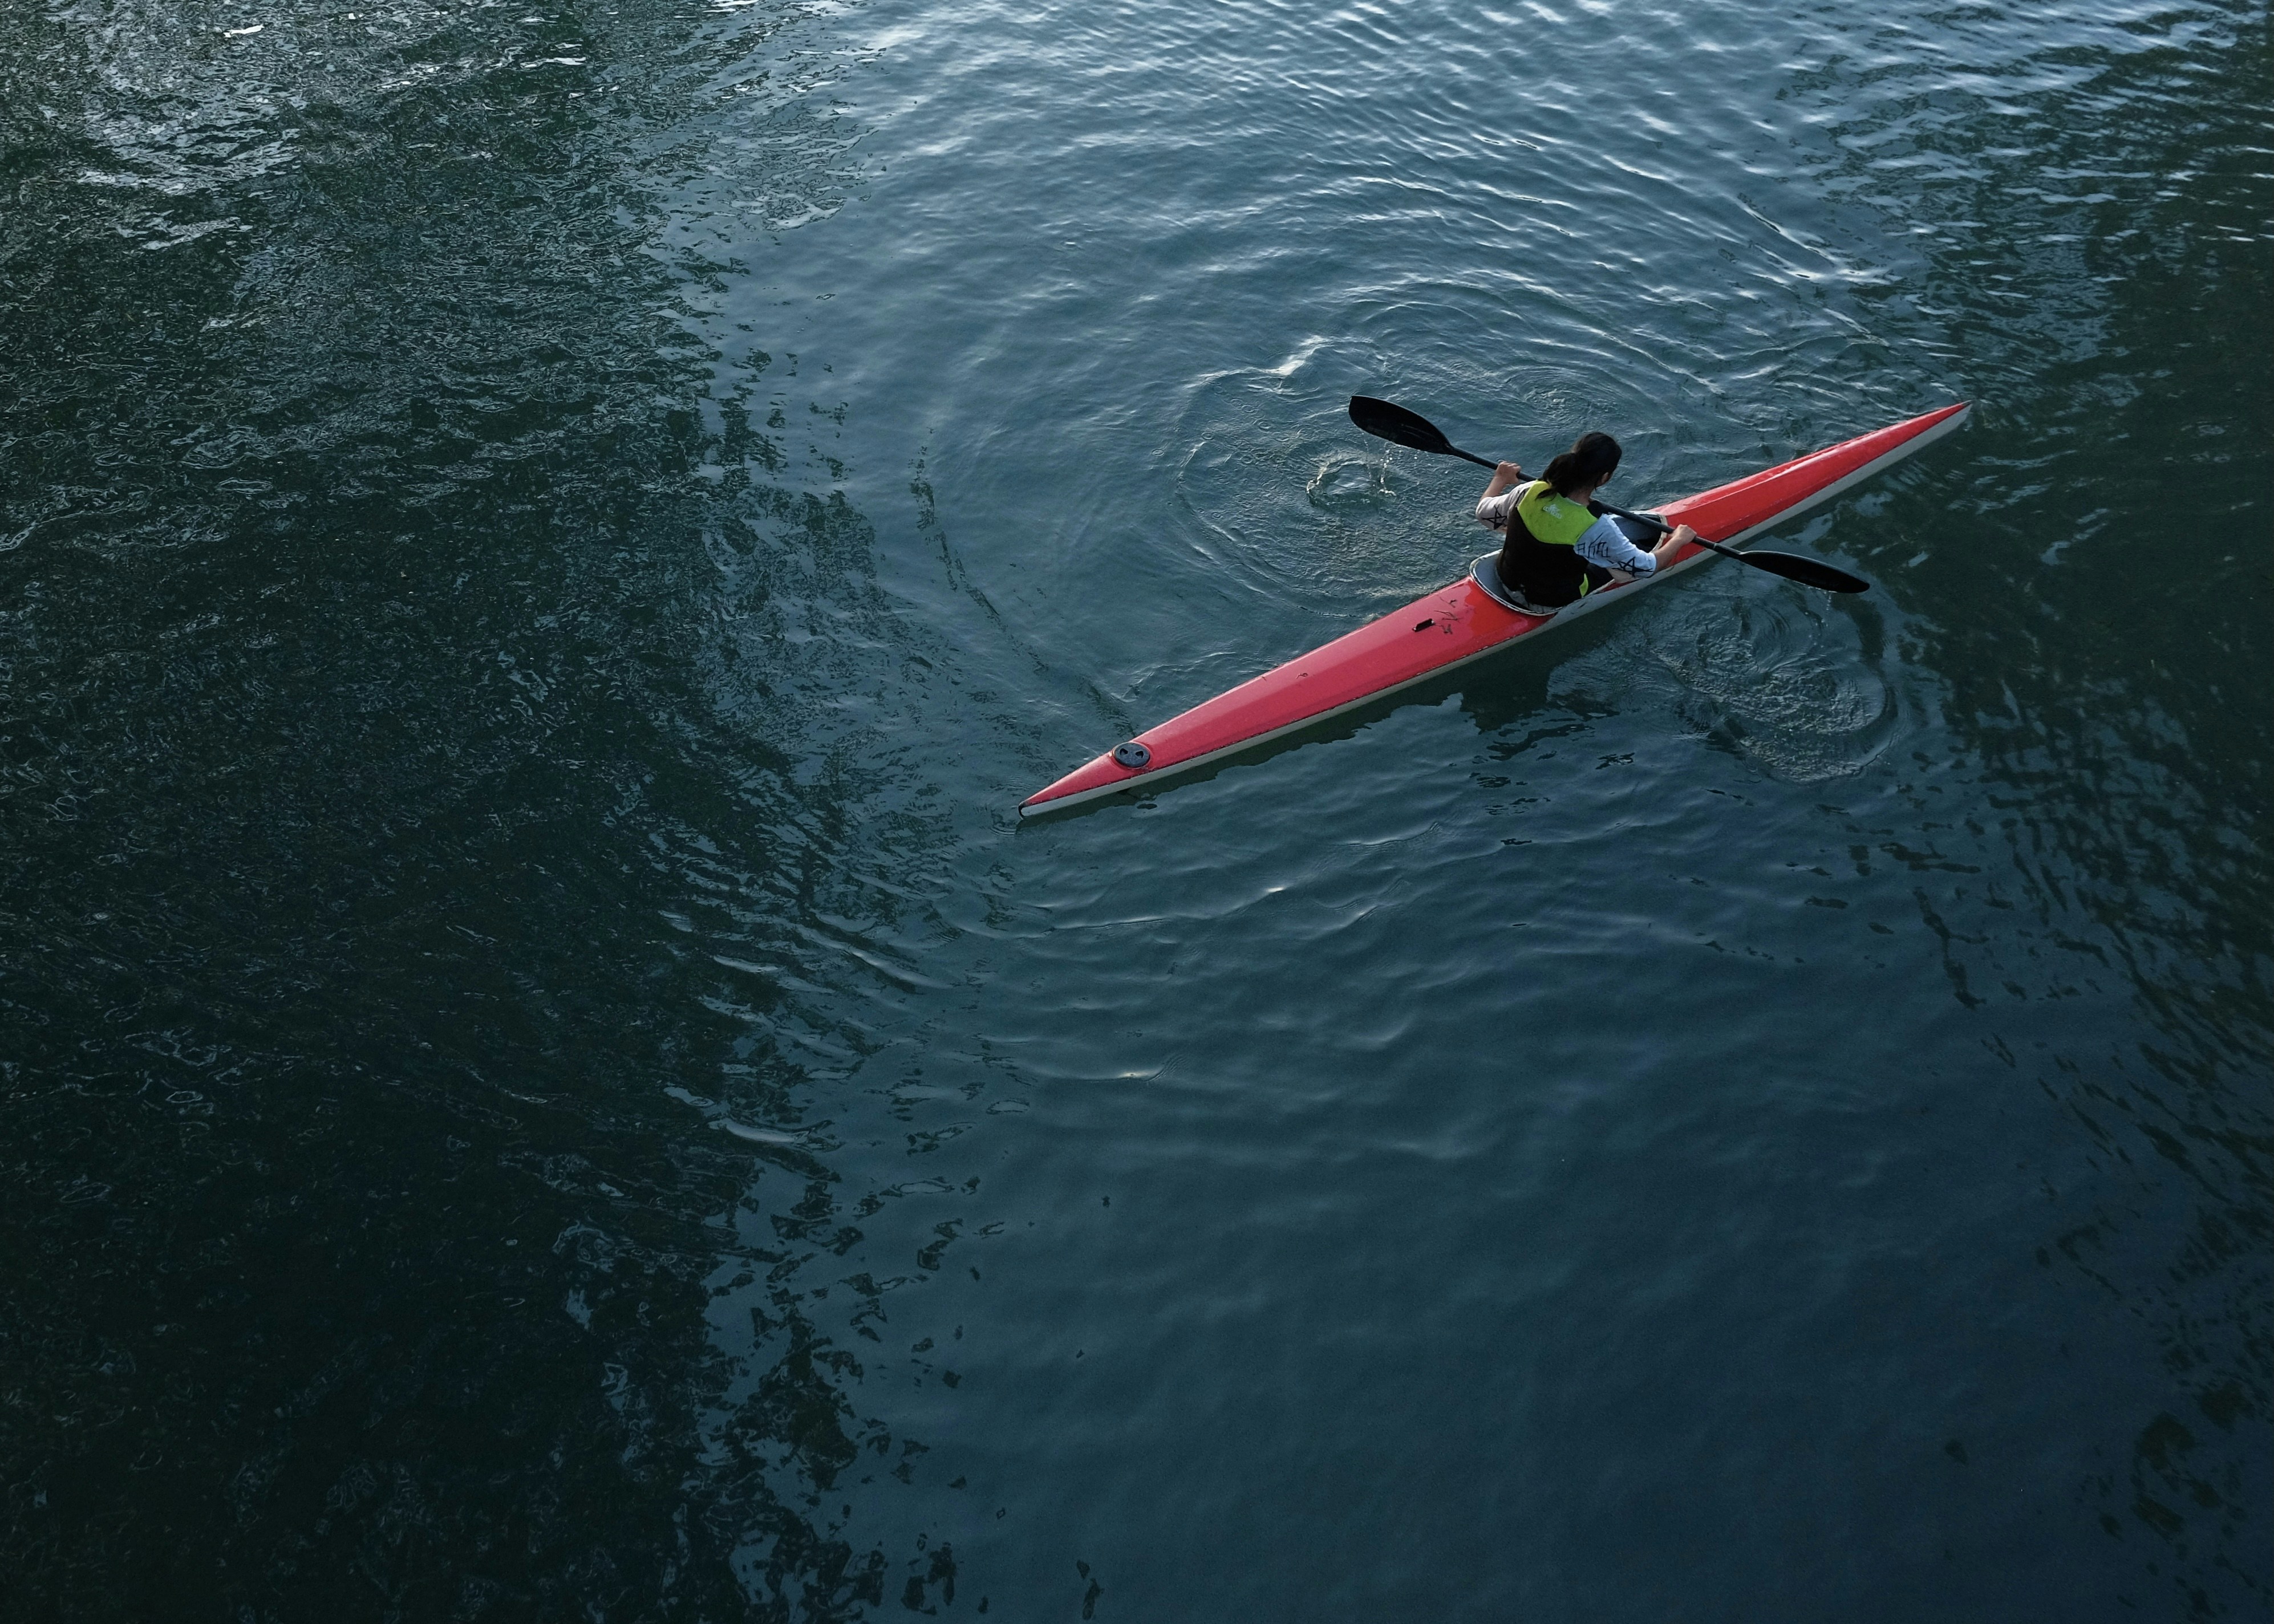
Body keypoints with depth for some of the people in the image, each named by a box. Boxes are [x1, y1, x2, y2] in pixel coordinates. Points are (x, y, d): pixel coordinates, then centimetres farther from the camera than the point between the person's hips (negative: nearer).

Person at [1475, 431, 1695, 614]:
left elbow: (1484, 515, -3)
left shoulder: (1529, 492, -21)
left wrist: (1500, 479, 17)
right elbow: (1646, 567, -18)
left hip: (1510, 584, 4)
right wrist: (1679, 540, 1)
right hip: (1553, 604, -4)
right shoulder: (1597, 527, -32)